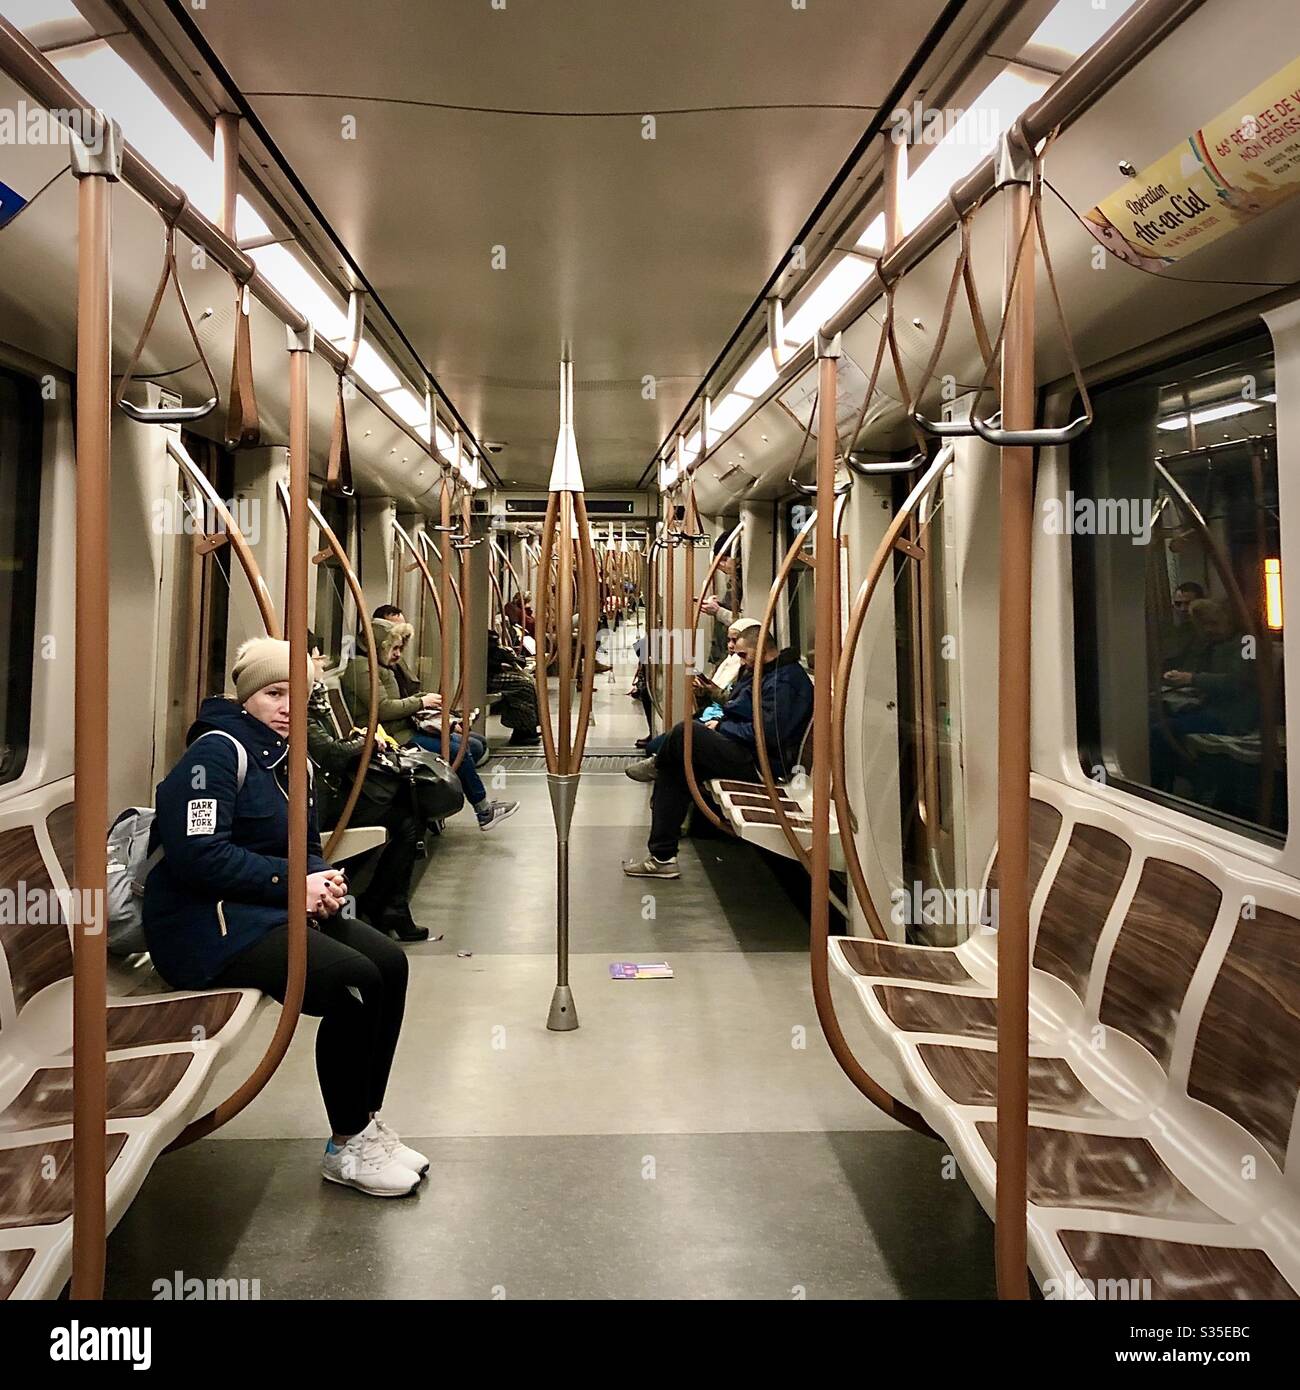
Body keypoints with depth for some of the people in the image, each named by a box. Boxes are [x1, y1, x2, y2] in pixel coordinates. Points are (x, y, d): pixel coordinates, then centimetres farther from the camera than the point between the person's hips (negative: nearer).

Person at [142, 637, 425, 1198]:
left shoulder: (287, 757, 14)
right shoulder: (218, 750, -13)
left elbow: (306, 849, 18)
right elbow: (197, 854, -23)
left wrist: (324, 882, -6)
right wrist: (293, 881, -21)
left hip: (271, 908, 9)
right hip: (207, 925, -9)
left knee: (389, 962, -9)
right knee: (355, 981, -24)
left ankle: (366, 1124, 5)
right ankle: (347, 1148, -5)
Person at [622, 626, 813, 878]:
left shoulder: (785, 681, -15)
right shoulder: (764, 673, 20)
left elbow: (768, 733, -24)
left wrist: (722, 727, -12)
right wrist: (720, 721, 6)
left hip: (761, 762, -11)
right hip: (747, 753, 11)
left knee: (683, 733, -18)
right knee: (674, 771, 1)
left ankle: (658, 764, 20)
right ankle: (662, 856, 1)